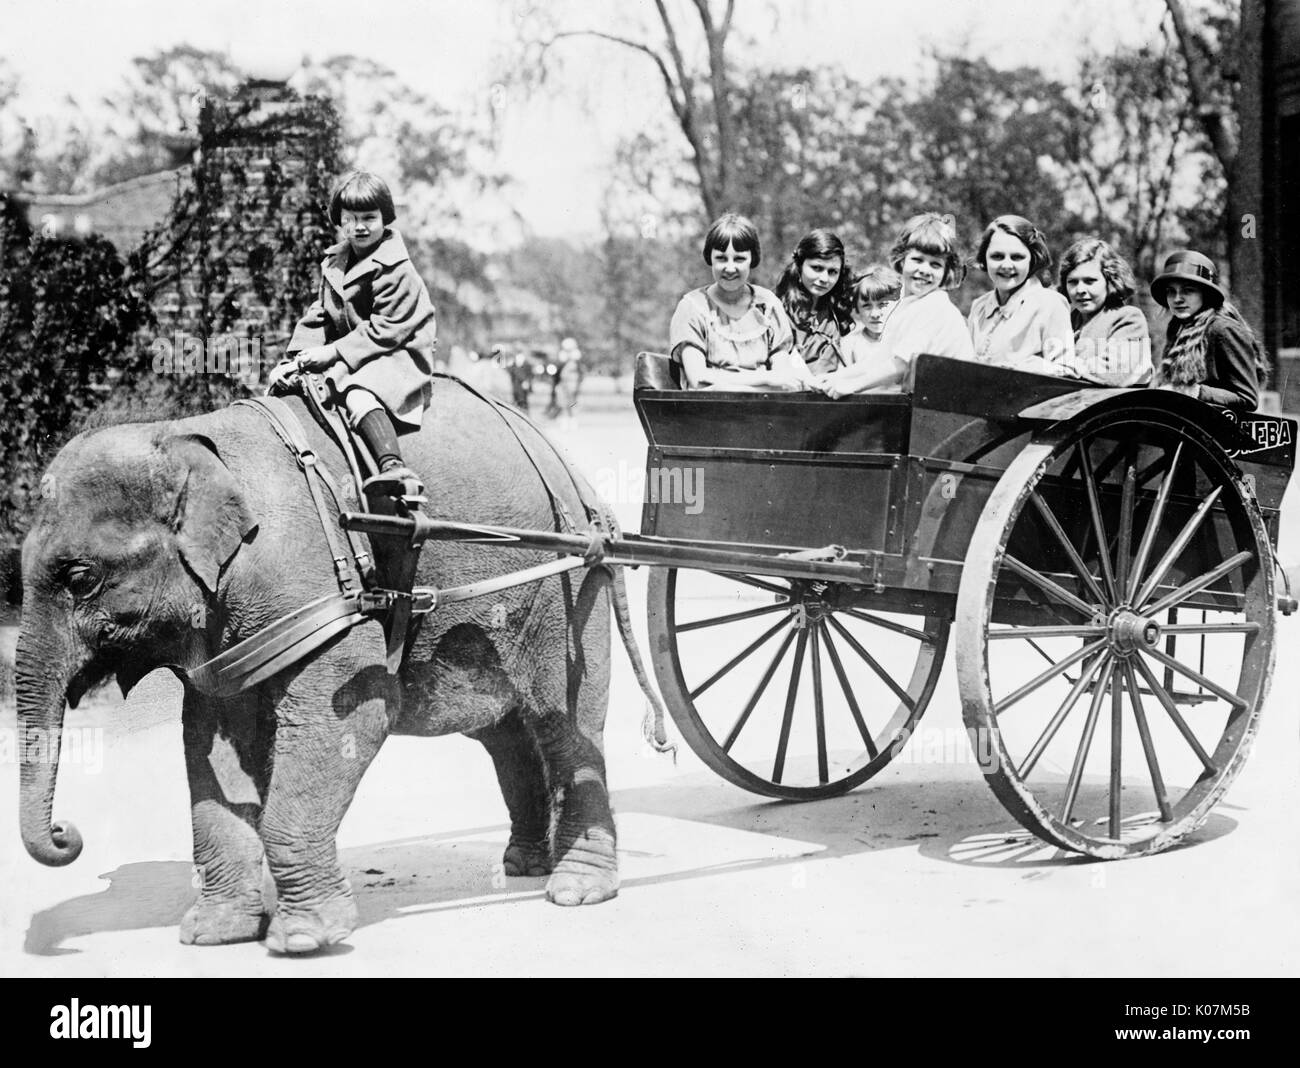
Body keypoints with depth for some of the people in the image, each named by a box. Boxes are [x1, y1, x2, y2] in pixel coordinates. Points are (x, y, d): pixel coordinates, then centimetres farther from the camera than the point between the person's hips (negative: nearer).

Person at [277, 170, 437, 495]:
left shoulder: (397, 272, -14)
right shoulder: (334, 263, 13)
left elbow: (385, 330, -18)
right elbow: (320, 315, 17)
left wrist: (334, 352, -20)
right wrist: (299, 357, 2)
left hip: (399, 355, -9)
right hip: (352, 353, 10)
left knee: (357, 392, -38)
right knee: (287, 381, 4)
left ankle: (394, 467, -55)